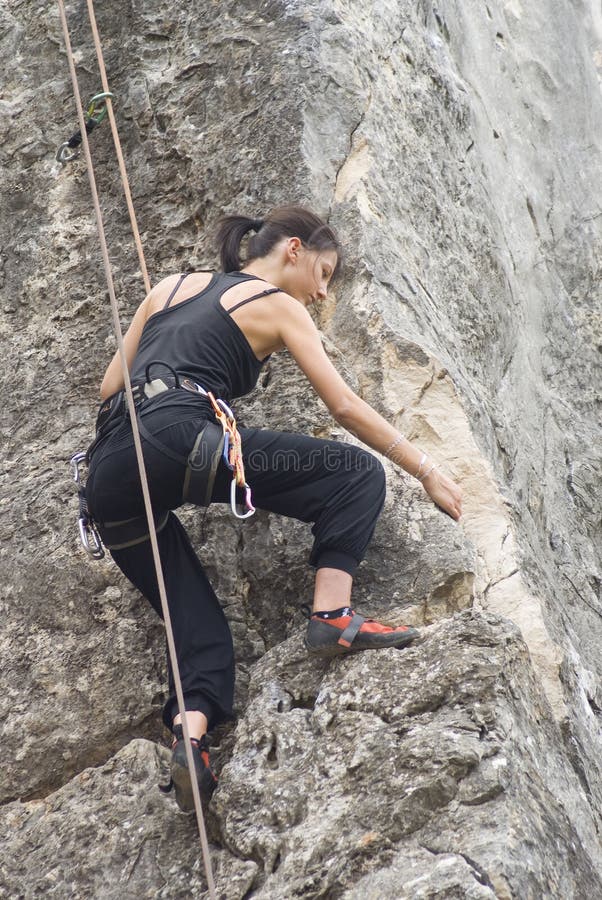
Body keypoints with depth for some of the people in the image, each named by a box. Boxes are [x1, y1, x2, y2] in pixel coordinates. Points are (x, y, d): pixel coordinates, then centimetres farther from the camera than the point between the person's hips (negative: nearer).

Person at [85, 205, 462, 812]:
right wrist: (428, 472, 18)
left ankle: (190, 737, -16)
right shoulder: (279, 307, 14)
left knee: (197, 625, 9)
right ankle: (333, 617, -13)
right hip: (180, 440, -6)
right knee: (358, 473, 2)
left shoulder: (171, 287, 30)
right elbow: (345, 408, 11)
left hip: (108, 479, 7)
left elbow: (110, 386, 27)